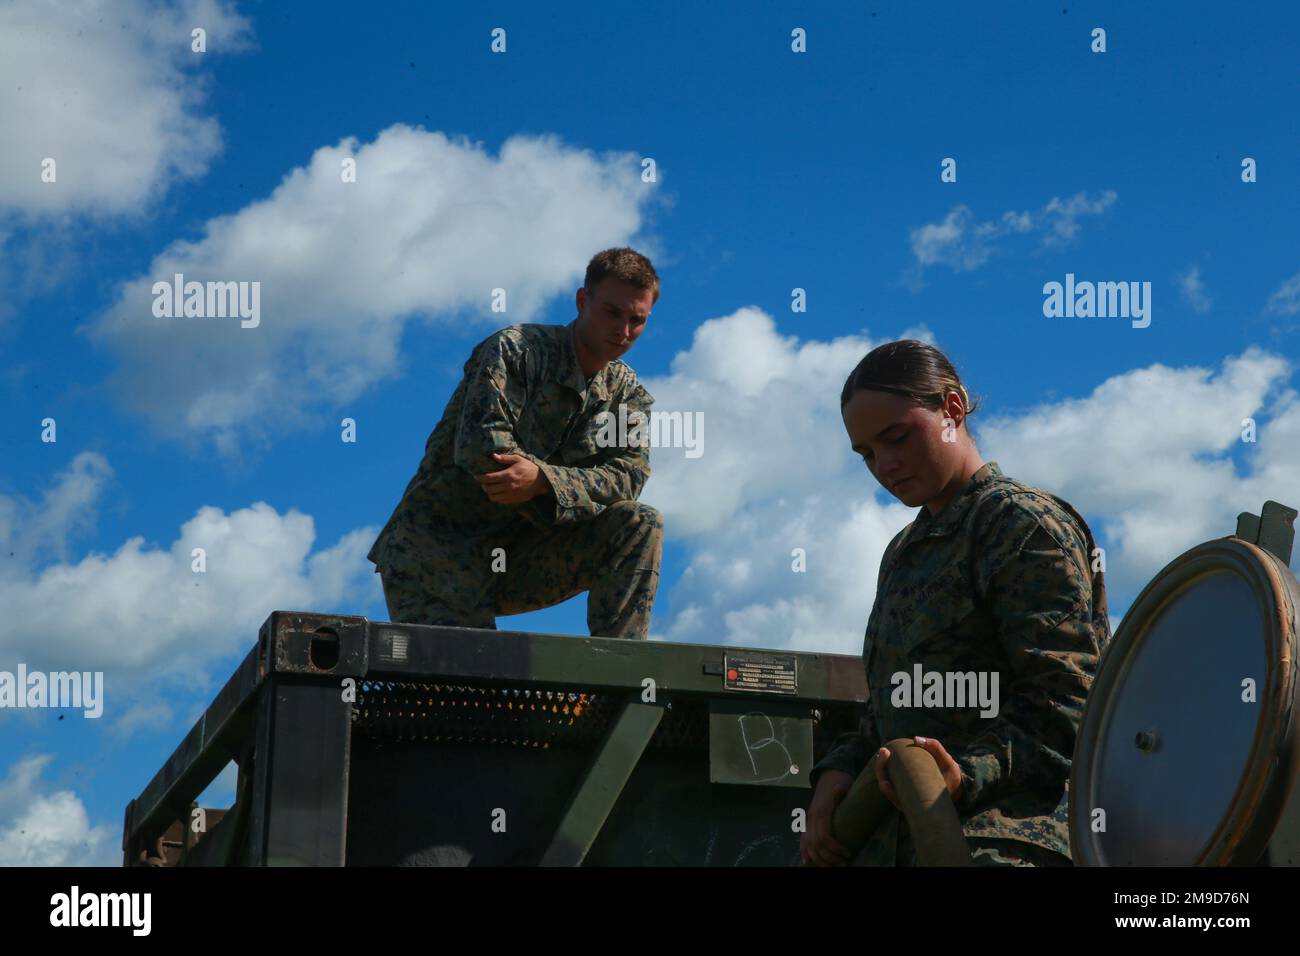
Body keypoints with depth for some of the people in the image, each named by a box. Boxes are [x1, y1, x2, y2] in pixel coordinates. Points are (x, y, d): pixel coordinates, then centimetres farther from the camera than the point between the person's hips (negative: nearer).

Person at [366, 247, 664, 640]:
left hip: (519, 559, 6)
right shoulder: (514, 349, -10)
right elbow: (480, 447, -23)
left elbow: (629, 473, -10)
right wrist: (578, 490, -16)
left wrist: (543, 480, -28)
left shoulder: (628, 394, 8)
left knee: (641, 527, -11)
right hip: (435, 555, -5)